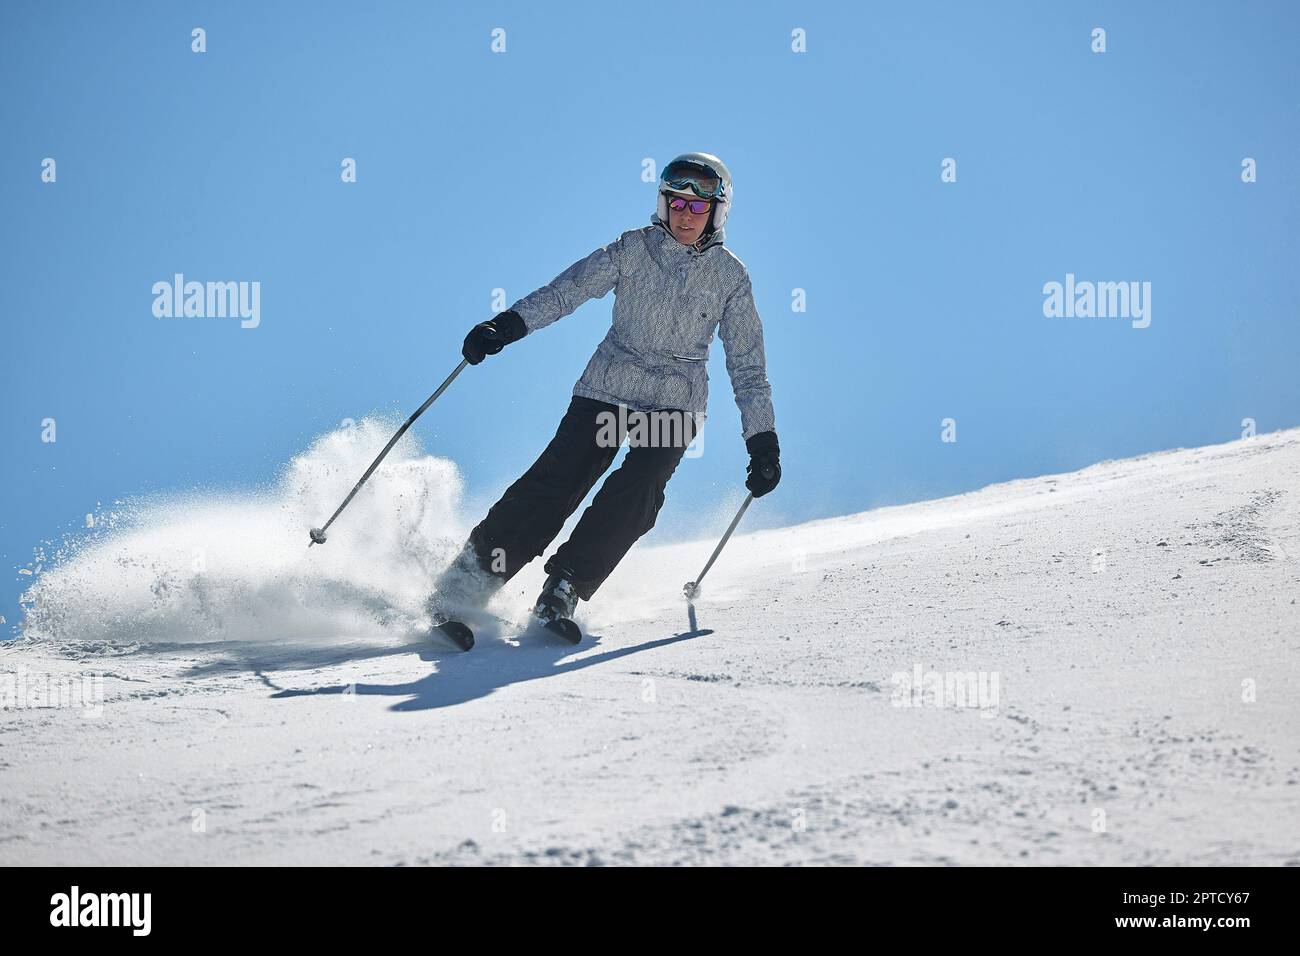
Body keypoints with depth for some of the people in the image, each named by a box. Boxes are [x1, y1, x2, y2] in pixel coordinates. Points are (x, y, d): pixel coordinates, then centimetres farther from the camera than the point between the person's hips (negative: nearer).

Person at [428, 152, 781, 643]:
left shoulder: (731, 277, 1)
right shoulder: (633, 249, 0)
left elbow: (747, 365, 4)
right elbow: (567, 290, -6)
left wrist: (763, 440, -1)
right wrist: (507, 325, -21)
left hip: (676, 405, 0)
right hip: (607, 388, 0)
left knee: (635, 495, -24)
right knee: (554, 484, -14)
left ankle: (562, 592, -18)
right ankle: (465, 583, -10)